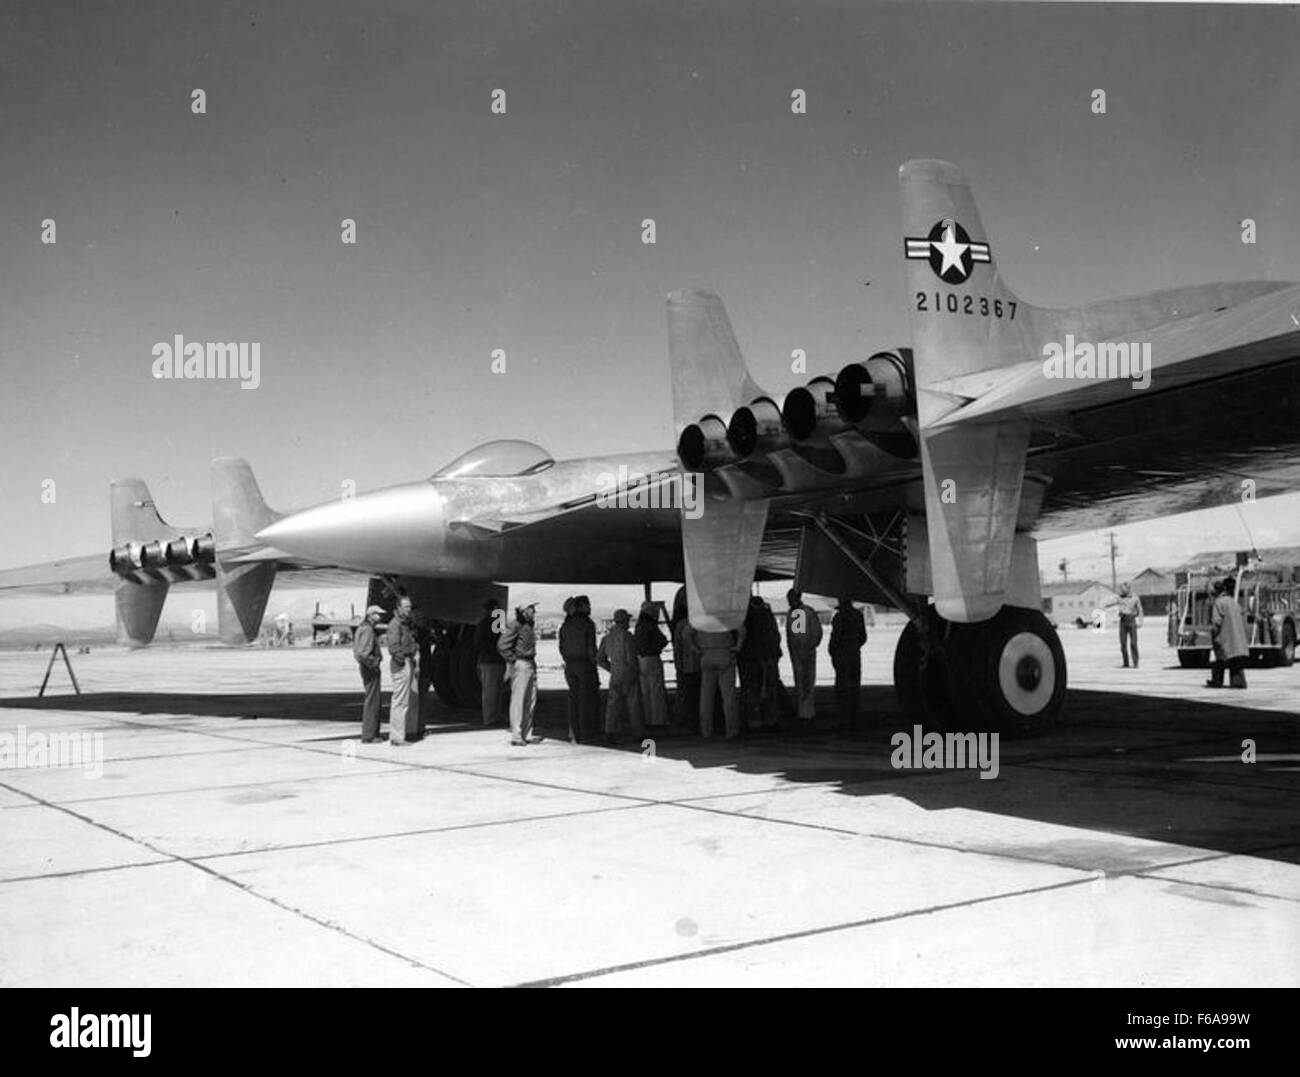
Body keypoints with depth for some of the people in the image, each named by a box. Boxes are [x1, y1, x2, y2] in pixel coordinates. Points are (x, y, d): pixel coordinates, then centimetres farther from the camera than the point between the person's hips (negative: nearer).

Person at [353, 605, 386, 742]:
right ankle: (368, 736, -4)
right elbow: (363, 653, -28)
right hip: (371, 669, -11)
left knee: (372, 701, 16)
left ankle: (373, 733, 23)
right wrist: (373, 664, -18)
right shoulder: (367, 630, -18)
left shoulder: (363, 628, 15)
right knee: (372, 702, -7)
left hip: (370, 668, 11)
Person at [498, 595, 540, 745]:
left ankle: (527, 734, 17)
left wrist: (532, 661, 15)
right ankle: (516, 736, -4)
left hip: (531, 664, 9)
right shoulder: (515, 625, -12)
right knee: (518, 700, -6)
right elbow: (502, 645, -17)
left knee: (531, 701, 10)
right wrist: (513, 660, -13)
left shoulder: (530, 625, 15)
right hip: (520, 665, -9)